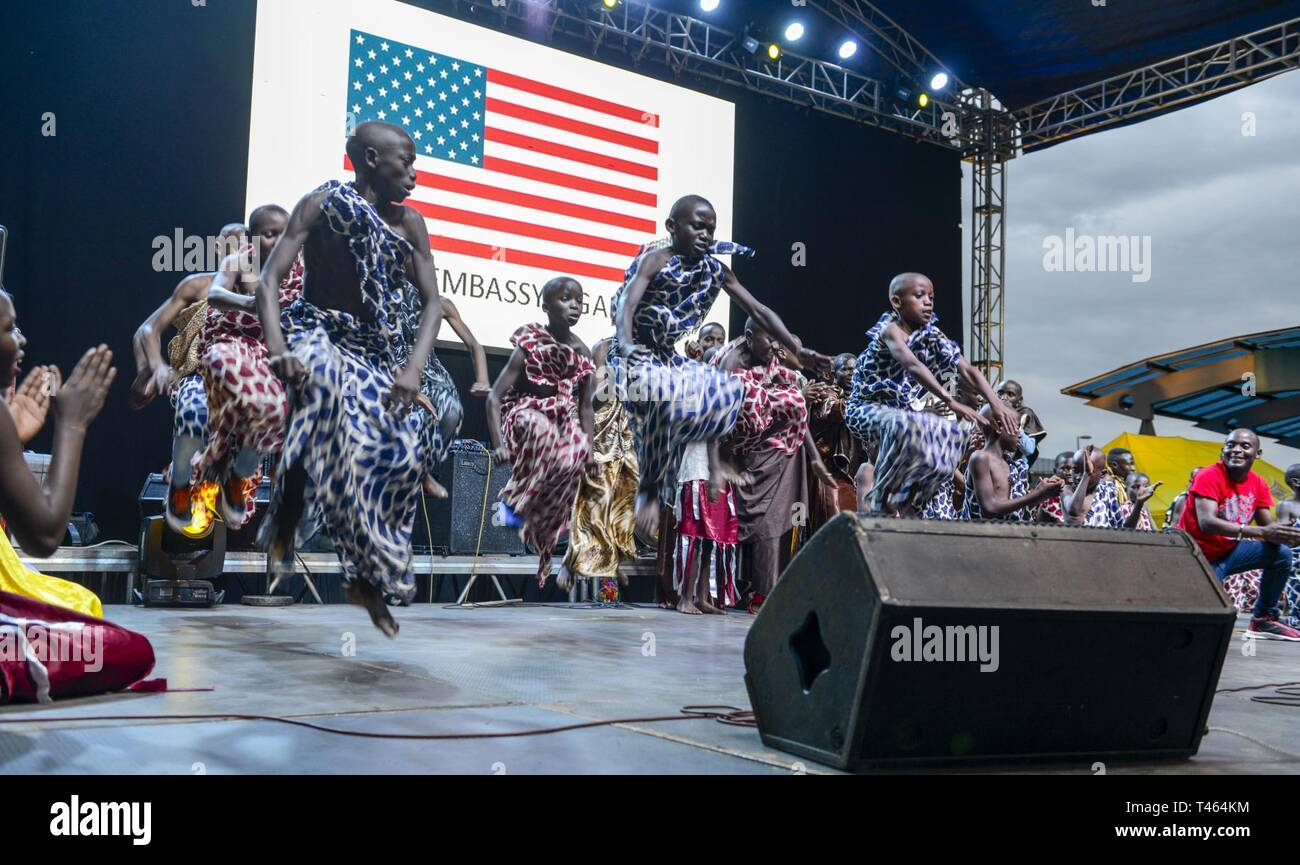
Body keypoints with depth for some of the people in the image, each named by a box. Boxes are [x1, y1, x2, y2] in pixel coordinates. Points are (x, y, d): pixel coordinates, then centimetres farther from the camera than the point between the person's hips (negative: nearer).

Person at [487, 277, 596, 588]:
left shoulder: (582, 352, -1)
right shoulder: (529, 346, -14)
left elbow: (585, 405, 7)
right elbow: (494, 397, -16)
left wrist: (589, 451, -1)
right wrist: (499, 444, -26)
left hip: (561, 419, 5)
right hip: (522, 414, -4)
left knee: (576, 452, -30)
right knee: (540, 427, -42)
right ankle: (514, 501, -24)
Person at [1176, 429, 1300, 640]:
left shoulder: (1258, 484, 2)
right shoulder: (1209, 477, -19)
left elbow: (1268, 526, 0)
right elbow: (1207, 523, -32)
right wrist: (1261, 531, -38)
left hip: (1229, 551, 7)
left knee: (1281, 554, -11)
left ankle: (1264, 619, 3)